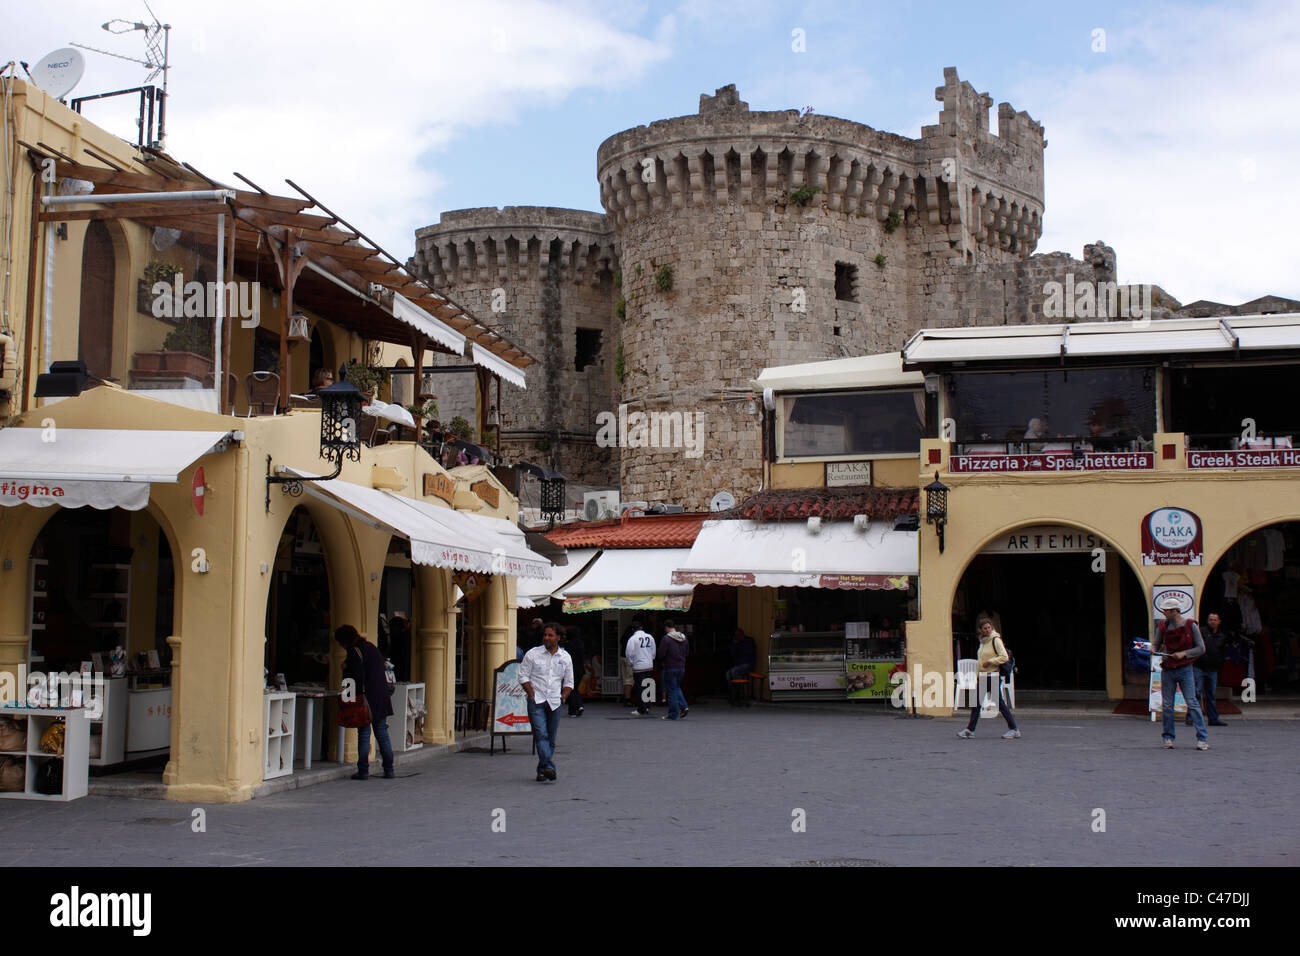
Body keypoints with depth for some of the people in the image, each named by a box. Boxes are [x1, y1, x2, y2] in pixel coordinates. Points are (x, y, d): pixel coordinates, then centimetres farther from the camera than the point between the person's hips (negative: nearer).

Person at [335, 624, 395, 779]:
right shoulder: (371, 647, 13)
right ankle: (389, 770, 10)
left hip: (365, 697, -7)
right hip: (381, 696, 7)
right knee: (382, 735, 9)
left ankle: (363, 771, 1)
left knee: (363, 735, 0)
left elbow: (357, 678, -17)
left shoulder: (354, 652, -10)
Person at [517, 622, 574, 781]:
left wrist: (564, 696, 3)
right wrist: (532, 694, -5)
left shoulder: (565, 657, 10)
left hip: (554, 702, 3)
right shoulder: (532, 654, 2)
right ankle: (549, 767, -26)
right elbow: (523, 675, 3)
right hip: (536, 701, -3)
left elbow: (569, 681, 18)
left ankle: (542, 771, 14)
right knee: (541, 735, -17)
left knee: (551, 738, 5)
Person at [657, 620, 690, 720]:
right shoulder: (684, 638, 7)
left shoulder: (666, 639, -15)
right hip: (681, 667, 7)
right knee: (677, 687, 23)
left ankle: (673, 714, 5)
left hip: (670, 668, -6)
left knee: (671, 690, 1)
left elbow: (661, 655, -16)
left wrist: (655, 657, 5)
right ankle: (684, 707, 7)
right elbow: (687, 652, 15)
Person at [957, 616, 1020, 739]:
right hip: (982, 676, 8)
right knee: (976, 703, 5)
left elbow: (1004, 657, -17)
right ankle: (970, 730, 9)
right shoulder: (982, 641, 13)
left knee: (1000, 703, -4)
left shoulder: (996, 640, -10)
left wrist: (989, 662, -18)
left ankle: (1014, 729, 5)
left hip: (994, 675, -8)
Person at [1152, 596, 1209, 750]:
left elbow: (1201, 648, -2)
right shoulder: (1162, 626, 5)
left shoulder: (1190, 626, -4)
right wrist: (1153, 649, -8)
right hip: (1167, 670, 3)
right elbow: (1156, 643, 15)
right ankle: (1168, 738, 15)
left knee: (1192, 703, -8)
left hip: (1185, 669, -3)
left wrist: (1184, 653, -15)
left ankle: (1202, 739, -6)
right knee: (1167, 706, 4)